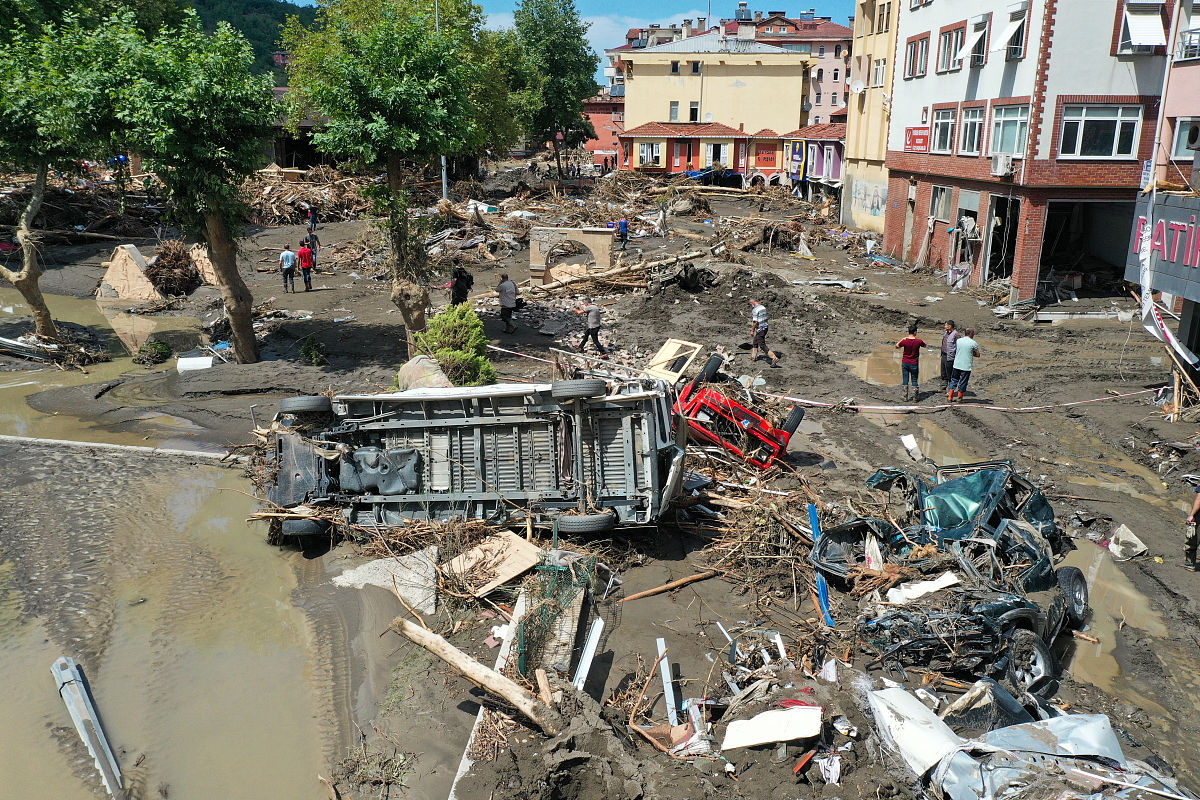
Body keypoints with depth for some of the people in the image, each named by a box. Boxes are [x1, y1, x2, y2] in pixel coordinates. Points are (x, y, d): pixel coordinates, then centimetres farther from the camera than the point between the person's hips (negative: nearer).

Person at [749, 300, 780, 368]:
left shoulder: (755, 310, -20)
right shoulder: (763, 307, 7)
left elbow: (755, 322, -22)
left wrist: (752, 330, -11)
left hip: (760, 329, -9)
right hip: (765, 327, 9)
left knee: (762, 346, -7)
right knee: (755, 342, 25)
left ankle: (774, 358, -16)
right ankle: (753, 356, 36)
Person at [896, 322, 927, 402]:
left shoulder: (904, 341, -12)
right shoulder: (918, 341, -14)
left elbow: (897, 346, 7)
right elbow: (924, 344, 8)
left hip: (905, 363, 1)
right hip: (914, 364, -1)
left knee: (905, 380, 9)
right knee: (915, 380, 10)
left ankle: (905, 396, 13)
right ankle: (915, 396, 15)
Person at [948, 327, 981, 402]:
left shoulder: (958, 340, 3)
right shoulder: (973, 343, -10)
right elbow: (977, 354, -4)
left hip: (957, 365, 4)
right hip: (966, 366, -4)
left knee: (954, 380, 15)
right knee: (963, 382, 7)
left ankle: (950, 397, 15)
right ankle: (959, 398, 16)